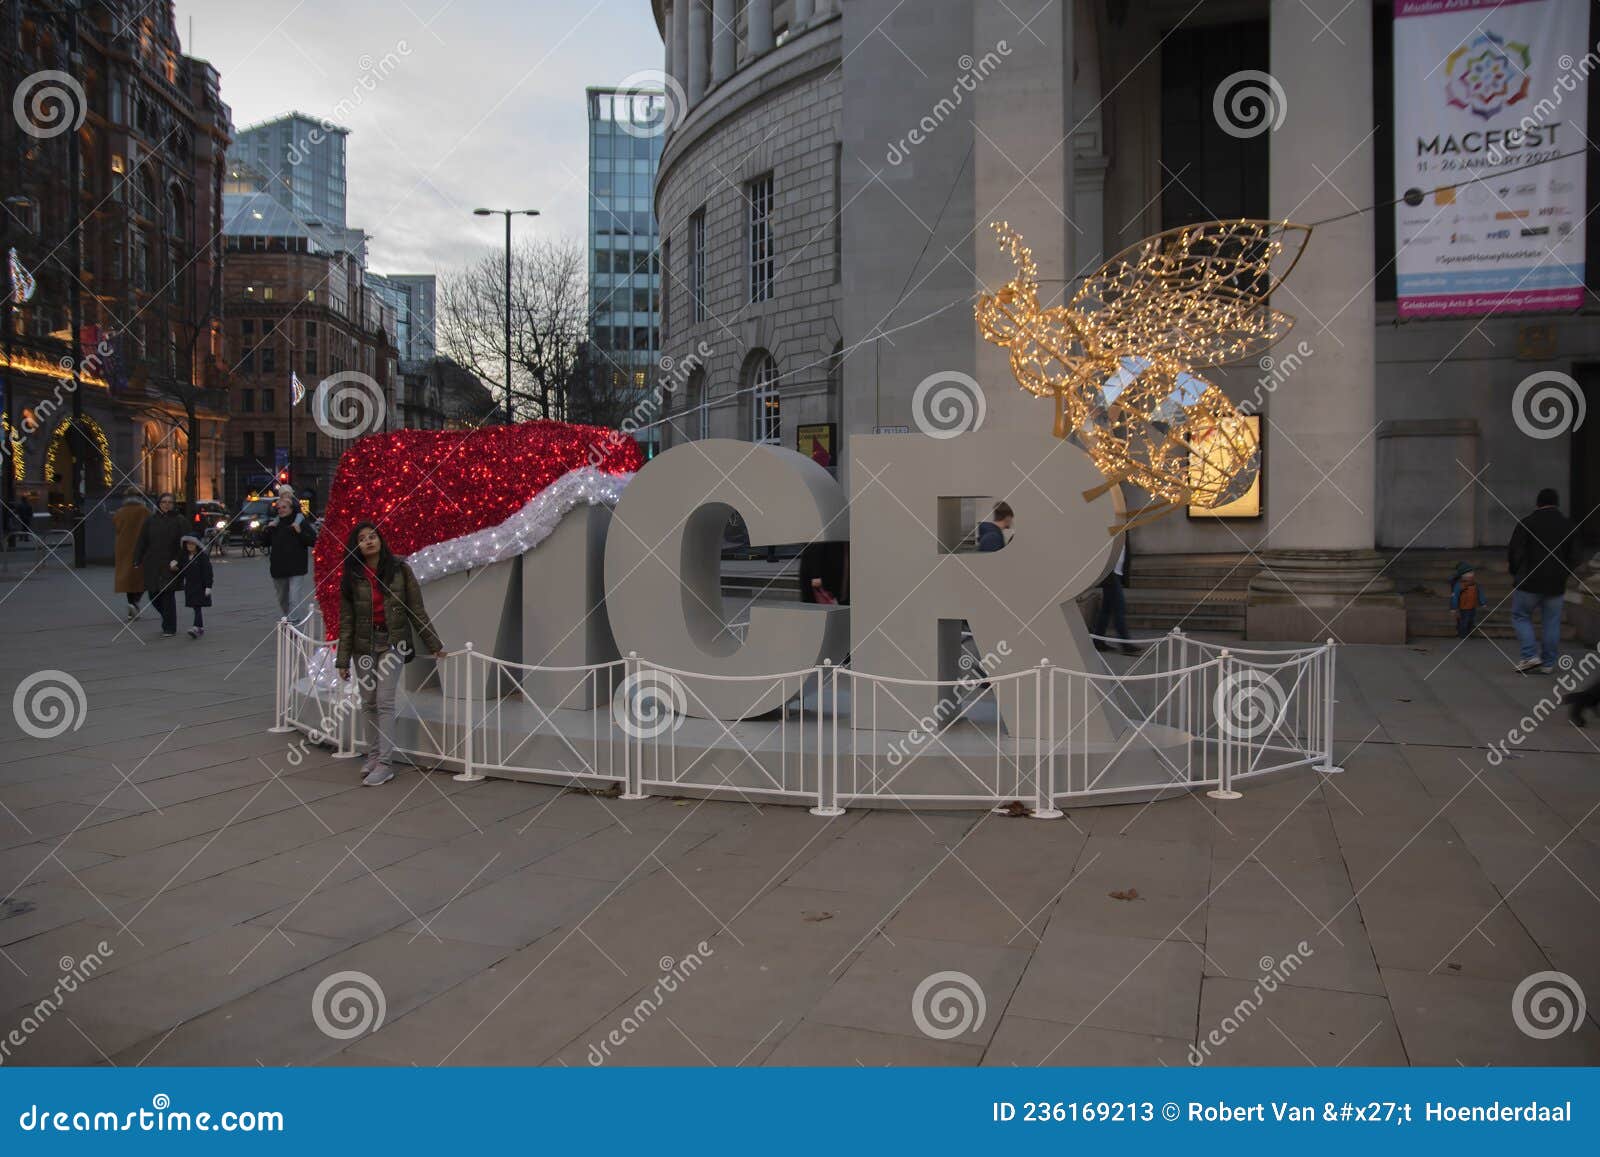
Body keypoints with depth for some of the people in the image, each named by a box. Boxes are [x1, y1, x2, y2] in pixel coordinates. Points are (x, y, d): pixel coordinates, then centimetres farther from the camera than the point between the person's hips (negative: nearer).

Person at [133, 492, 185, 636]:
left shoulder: (179, 521, 0)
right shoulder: (150, 521, 9)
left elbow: (184, 543, -4)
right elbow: (142, 542, 9)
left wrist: (177, 560, -14)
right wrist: (138, 561, 1)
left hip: (170, 565, -4)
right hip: (152, 564, 4)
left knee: (168, 596, -4)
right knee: (153, 595, 6)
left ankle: (169, 628, 4)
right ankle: (168, 619, 30)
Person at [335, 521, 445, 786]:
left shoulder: (400, 570, -3)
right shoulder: (351, 578, 1)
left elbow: (416, 610, 0)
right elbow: (346, 620, 3)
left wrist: (433, 644, 1)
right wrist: (342, 660, 2)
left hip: (392, 642, -3)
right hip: (364, 645, 3)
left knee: (384, 701, -9)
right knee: (368, 703, 8)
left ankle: (384, 764, -7)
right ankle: (374, 755, 21)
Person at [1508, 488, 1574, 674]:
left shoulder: (1527, 523, -7)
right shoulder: (1567, 526, 7)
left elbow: (1513, 553, -8)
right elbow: (1571, 557, 13)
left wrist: (1516, 574, 8)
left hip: (1529, 582, -4)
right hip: (1556, 585, 4)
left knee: (1520, 616, 9)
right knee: (1551, 623, 8)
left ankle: (1530, 655, -4)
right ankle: (1547, 664, 10)